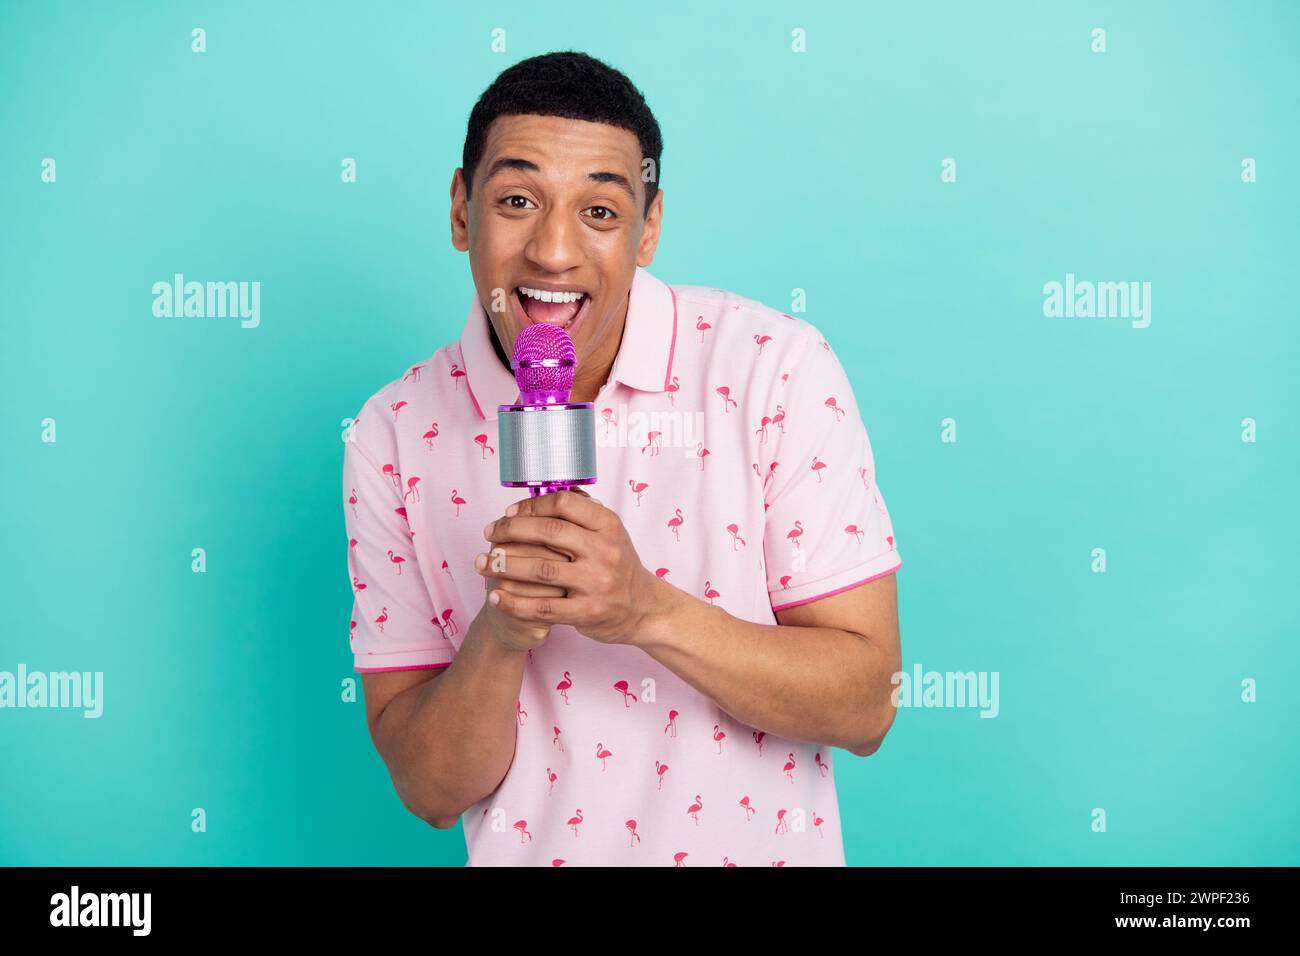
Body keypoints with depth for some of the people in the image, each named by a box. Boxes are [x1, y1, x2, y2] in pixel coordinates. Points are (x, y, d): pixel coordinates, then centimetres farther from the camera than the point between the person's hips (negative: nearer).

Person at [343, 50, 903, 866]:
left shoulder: (776, 367, -13)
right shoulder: (395, 436, -7)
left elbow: (866, 707, -13)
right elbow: (429, 790, -6)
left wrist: (649, 610, -26)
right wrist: (501, 632, -24)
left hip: (763, 847, 0)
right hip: (526, 851, 1)